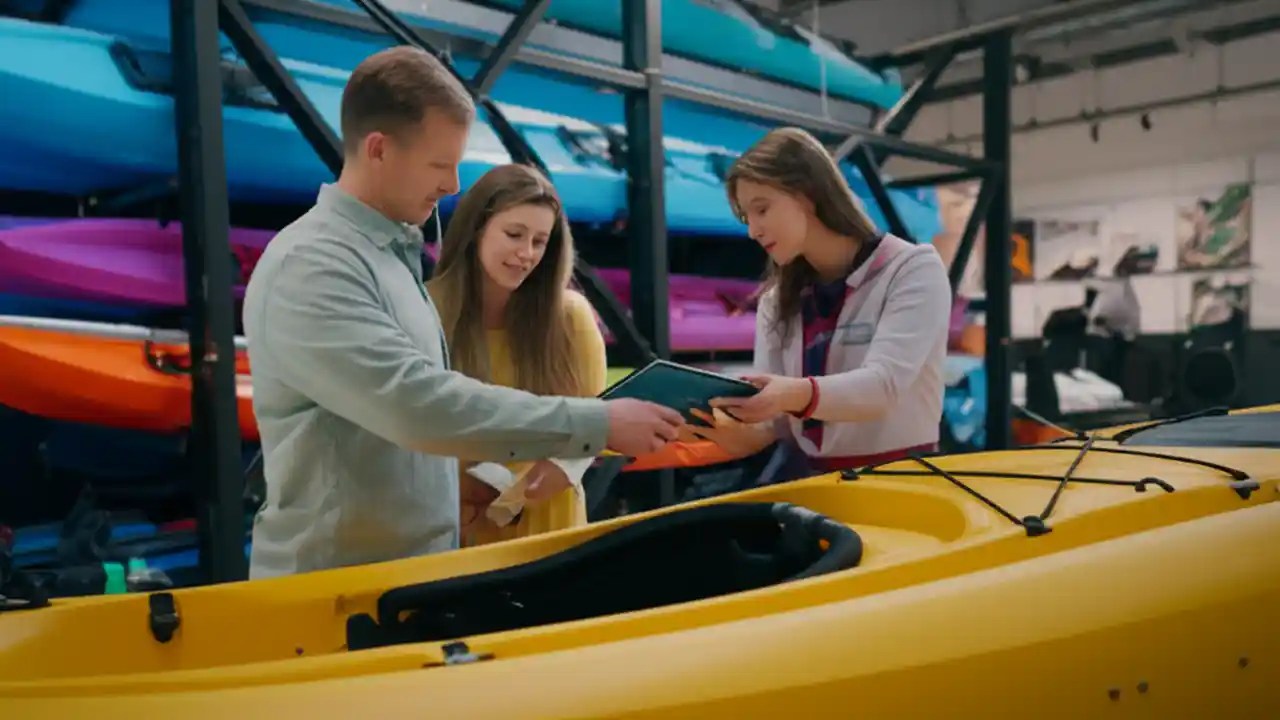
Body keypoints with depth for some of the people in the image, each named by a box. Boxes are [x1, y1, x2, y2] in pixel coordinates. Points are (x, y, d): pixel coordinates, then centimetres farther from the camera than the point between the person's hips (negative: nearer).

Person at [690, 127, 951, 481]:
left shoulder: (914, 269, -4)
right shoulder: (776, 301, 10)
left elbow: (885, 383, -19)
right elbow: (775, 413, 2)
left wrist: (798, 395, -37)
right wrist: (745, 434, -21)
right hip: (807, 479, 4)